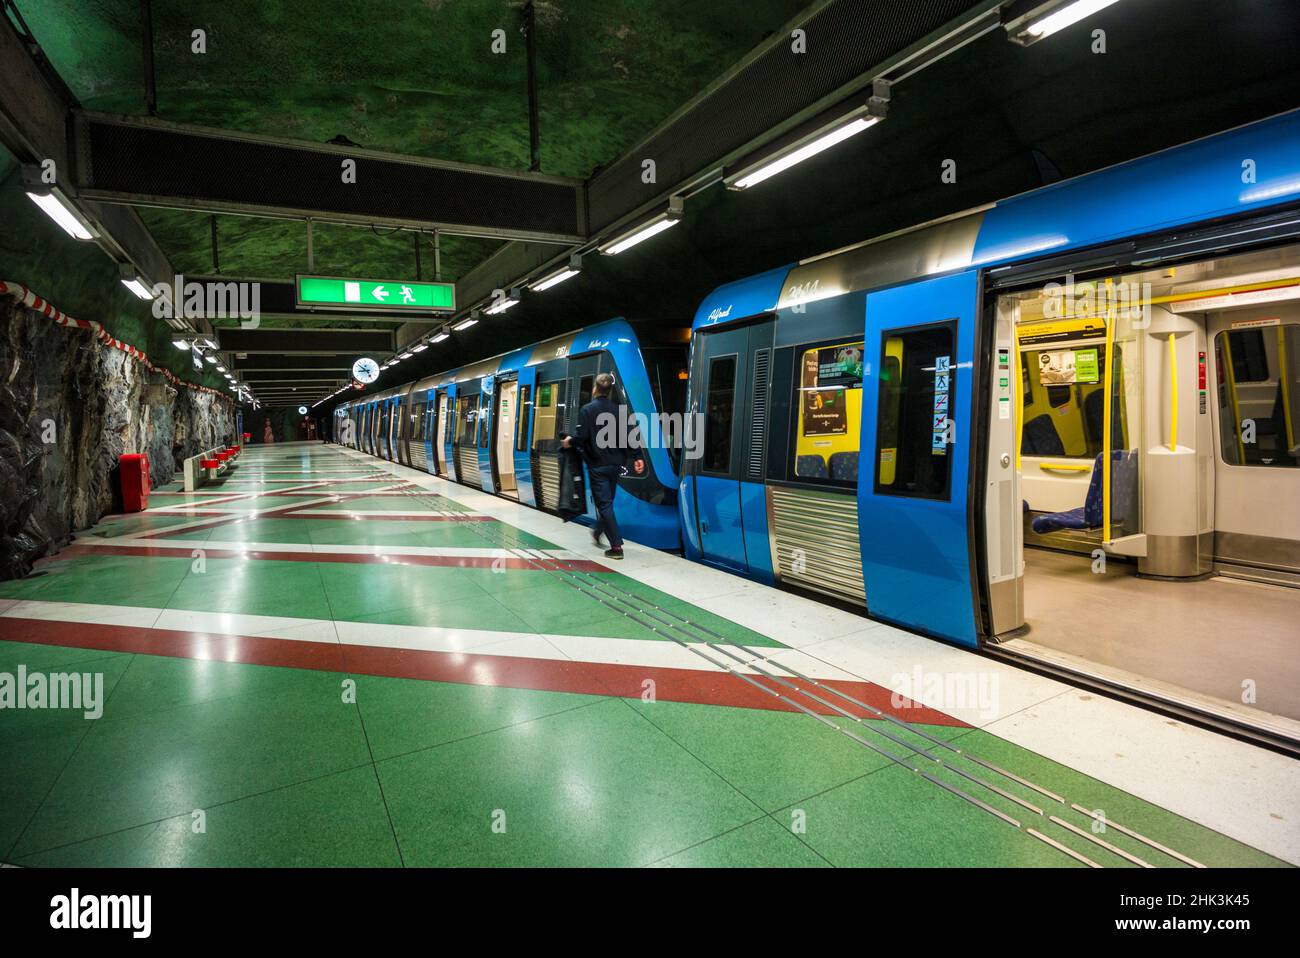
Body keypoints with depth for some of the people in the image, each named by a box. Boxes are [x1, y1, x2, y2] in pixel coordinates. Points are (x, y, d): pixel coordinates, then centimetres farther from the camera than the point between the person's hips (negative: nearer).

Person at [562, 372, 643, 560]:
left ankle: (617, 546, -6)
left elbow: (581, 436, -14)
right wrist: (637, 457, 6)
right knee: (607, 501, 21)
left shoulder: (587, 410, -8)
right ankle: (598, 532, 40)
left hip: (598, 465, -5)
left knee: (604, 504, -2)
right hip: (615, 464, 5)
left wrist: (569, 442, 5)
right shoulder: (617, 410, 5)